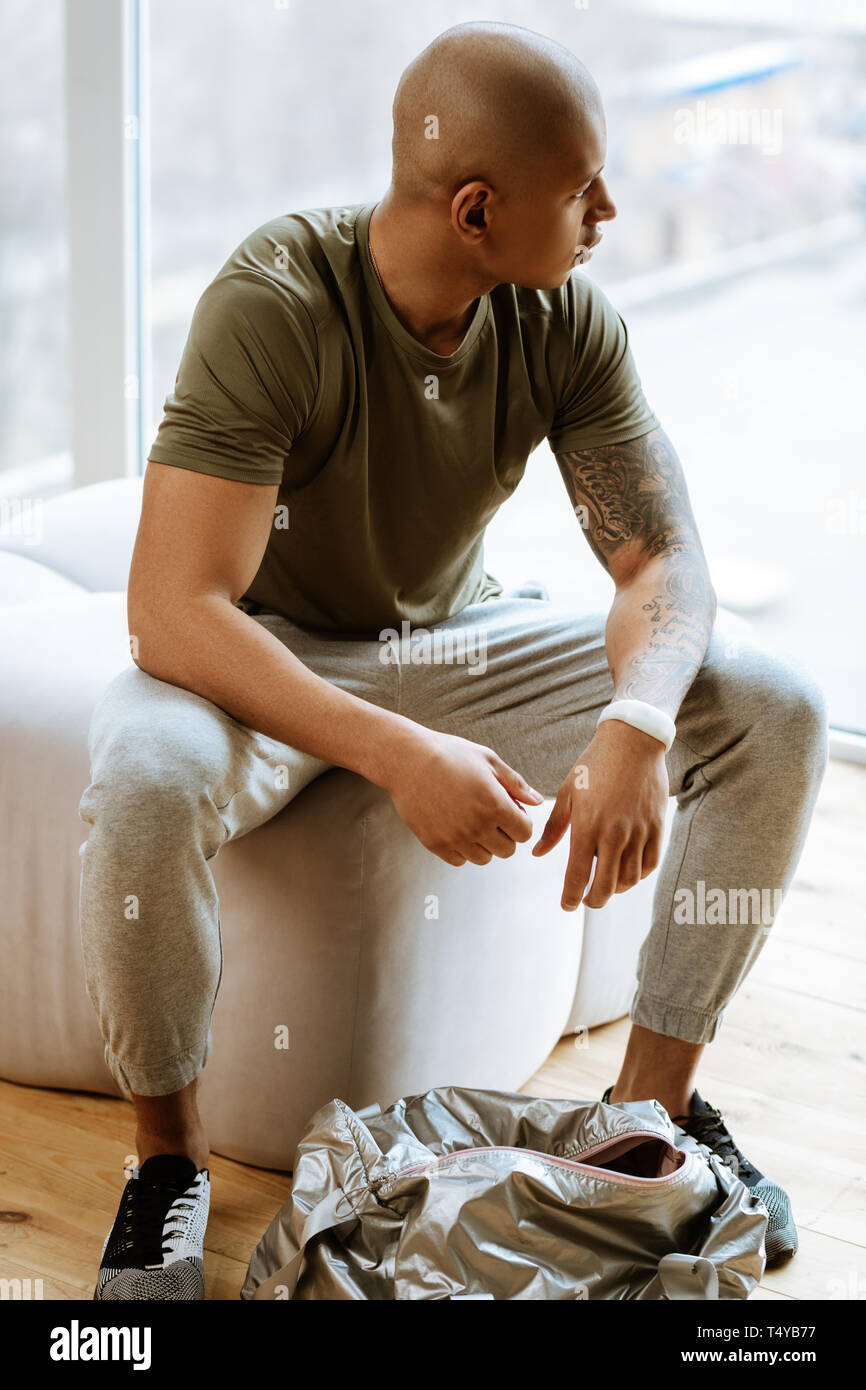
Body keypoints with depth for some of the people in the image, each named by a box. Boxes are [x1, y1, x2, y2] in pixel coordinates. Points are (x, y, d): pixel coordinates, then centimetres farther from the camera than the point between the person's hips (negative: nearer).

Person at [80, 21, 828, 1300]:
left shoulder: (567, 321, -13)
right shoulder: (274, 303, -28)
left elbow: (665, 558, -13)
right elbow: (173, 613, -34)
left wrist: (633, 728, -35)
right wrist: (398, 754, -45)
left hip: (454, 639, 5)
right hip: (265, 666, -4)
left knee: (776, 714, -13)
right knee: (144, 775, -39)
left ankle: (655, 1095, 2)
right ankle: (167, 1154, -13)